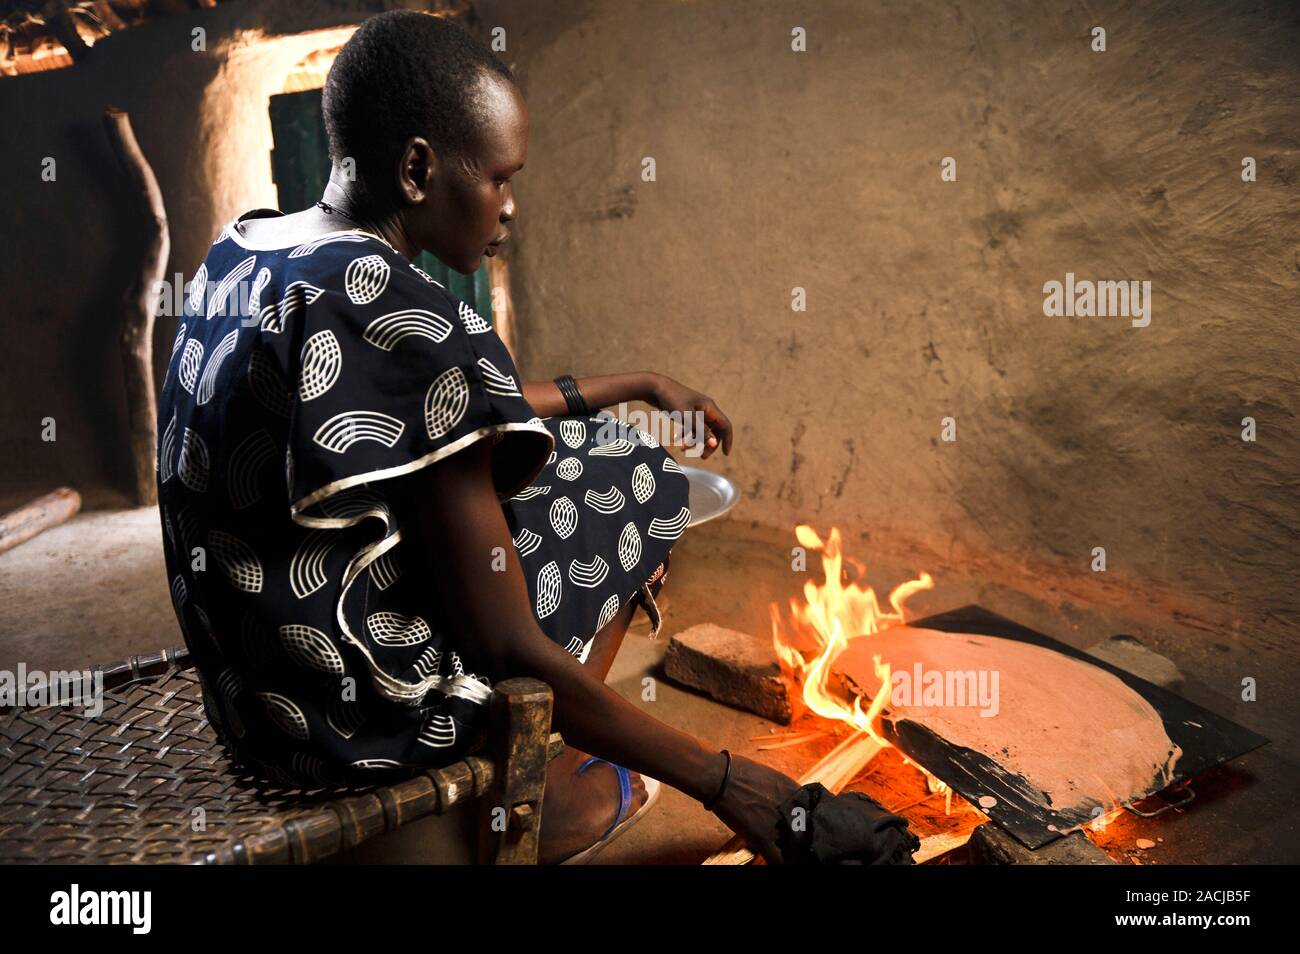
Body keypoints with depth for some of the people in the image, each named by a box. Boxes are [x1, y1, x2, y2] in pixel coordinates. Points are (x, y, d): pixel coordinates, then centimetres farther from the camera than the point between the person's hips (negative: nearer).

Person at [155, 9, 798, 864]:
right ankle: (544, 803, 18)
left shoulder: (245, 252, 2)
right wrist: (717, 778, -13)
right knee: (634, 483, 6)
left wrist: (636, 385, 21)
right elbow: (504, 651, -24)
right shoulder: (401, 320, -27)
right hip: (355, 712, -8)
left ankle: (552, 763, 26)